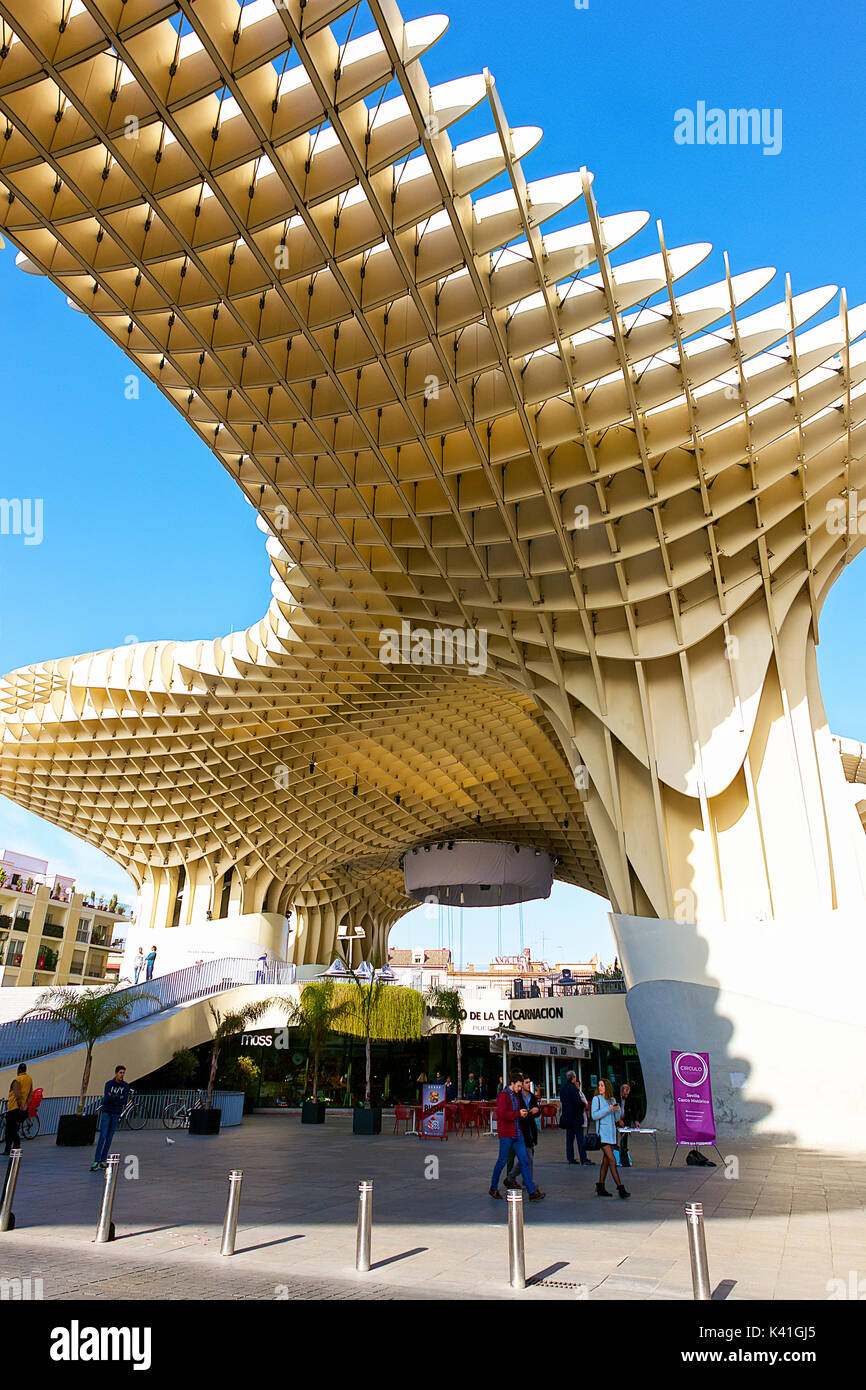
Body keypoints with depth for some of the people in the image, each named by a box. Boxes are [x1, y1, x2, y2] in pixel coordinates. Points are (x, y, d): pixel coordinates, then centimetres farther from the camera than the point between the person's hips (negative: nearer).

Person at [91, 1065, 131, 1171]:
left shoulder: (125, 1086, 0)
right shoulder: (108, 1084, -6)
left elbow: (125, 1101, -8)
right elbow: (106, 1099, -17)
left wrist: (112, 1098, -14)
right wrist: (119, 1097, -17)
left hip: (116, 1114, 2)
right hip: (106, 1113, -2)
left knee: (109, 1138, 3)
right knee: (102, 1136, -10)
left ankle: (103, 1160, 11)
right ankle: (96, 1162, -9)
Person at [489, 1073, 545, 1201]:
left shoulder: (517, 1096, 14)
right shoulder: (503, 1095, -12)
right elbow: (502, 1113, -23)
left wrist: (523, 1114, 5)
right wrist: (518, 1113, -17)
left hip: (517, 1134, 7)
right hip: (506, 1134, -7)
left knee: (524, 1161, 2)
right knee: (502, 1161, 2)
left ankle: (532, 1192, 3)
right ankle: (493, 1188, 20)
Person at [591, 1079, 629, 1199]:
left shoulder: (612, 1100, 12)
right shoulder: (596, 1099, -3)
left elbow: (616, 1118, 15)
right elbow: (594, 1115, -12)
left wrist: (617, 1110, -5)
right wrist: (608, 1109, -17)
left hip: (611, 1132, 6)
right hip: (602, 1133, -6)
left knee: (606, 1160, 8)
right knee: (612, 1160, -11)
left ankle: (600, 1188, 15)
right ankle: (620, 1188, -10)